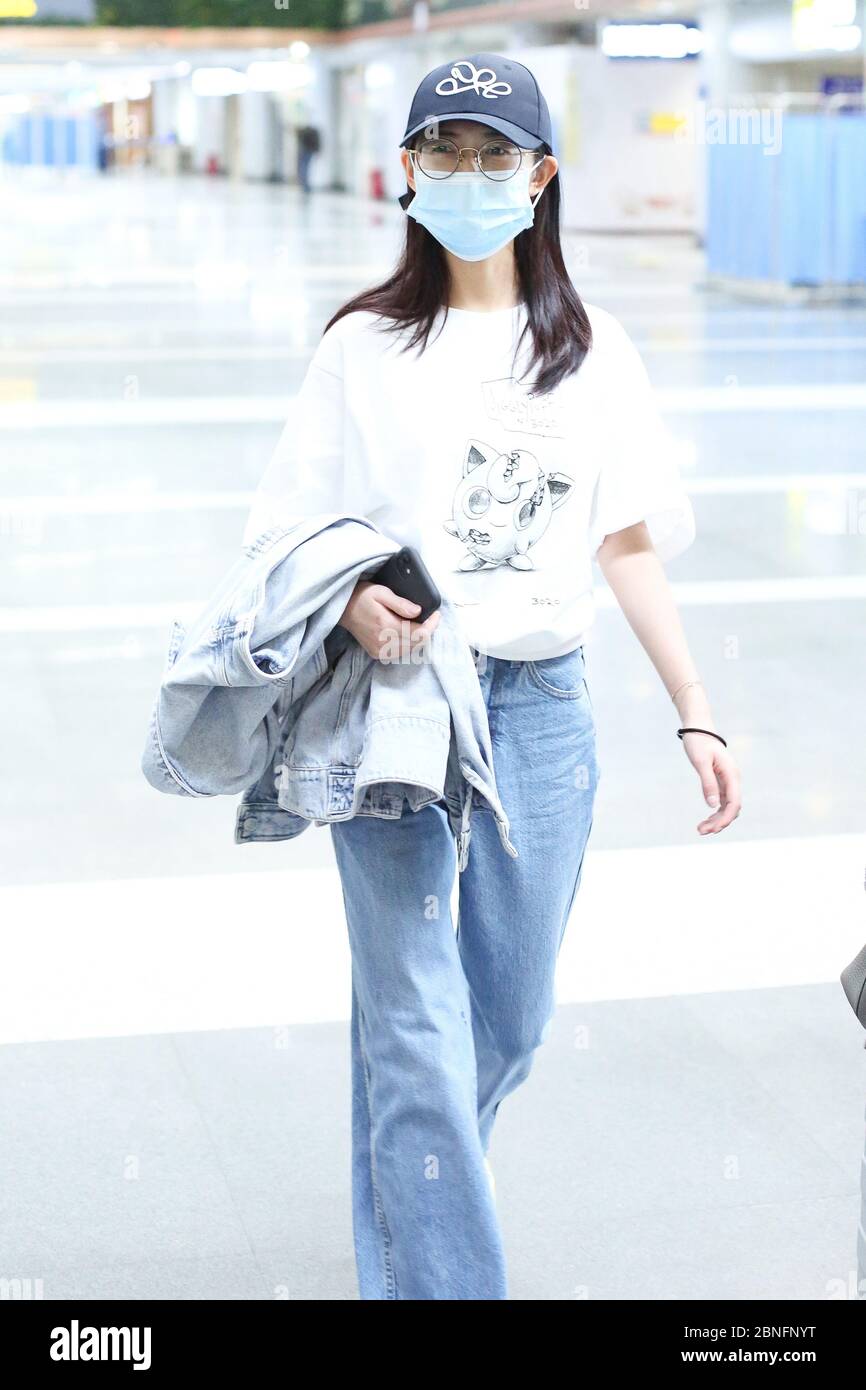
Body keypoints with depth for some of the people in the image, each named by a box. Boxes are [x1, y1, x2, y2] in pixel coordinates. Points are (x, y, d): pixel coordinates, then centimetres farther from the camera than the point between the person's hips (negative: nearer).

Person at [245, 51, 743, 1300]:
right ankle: (437, 1276, 6)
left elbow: (629, 546, 8)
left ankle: (414, 1187, 36)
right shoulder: (366, 346, 4)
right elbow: (300, 532, 2)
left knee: (511, 1015, 10)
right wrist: (352, 600, -21)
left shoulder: (593, 352, 8)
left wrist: (695, 714, 3)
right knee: (416, 1026, -5)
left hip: (542, 704, 3)